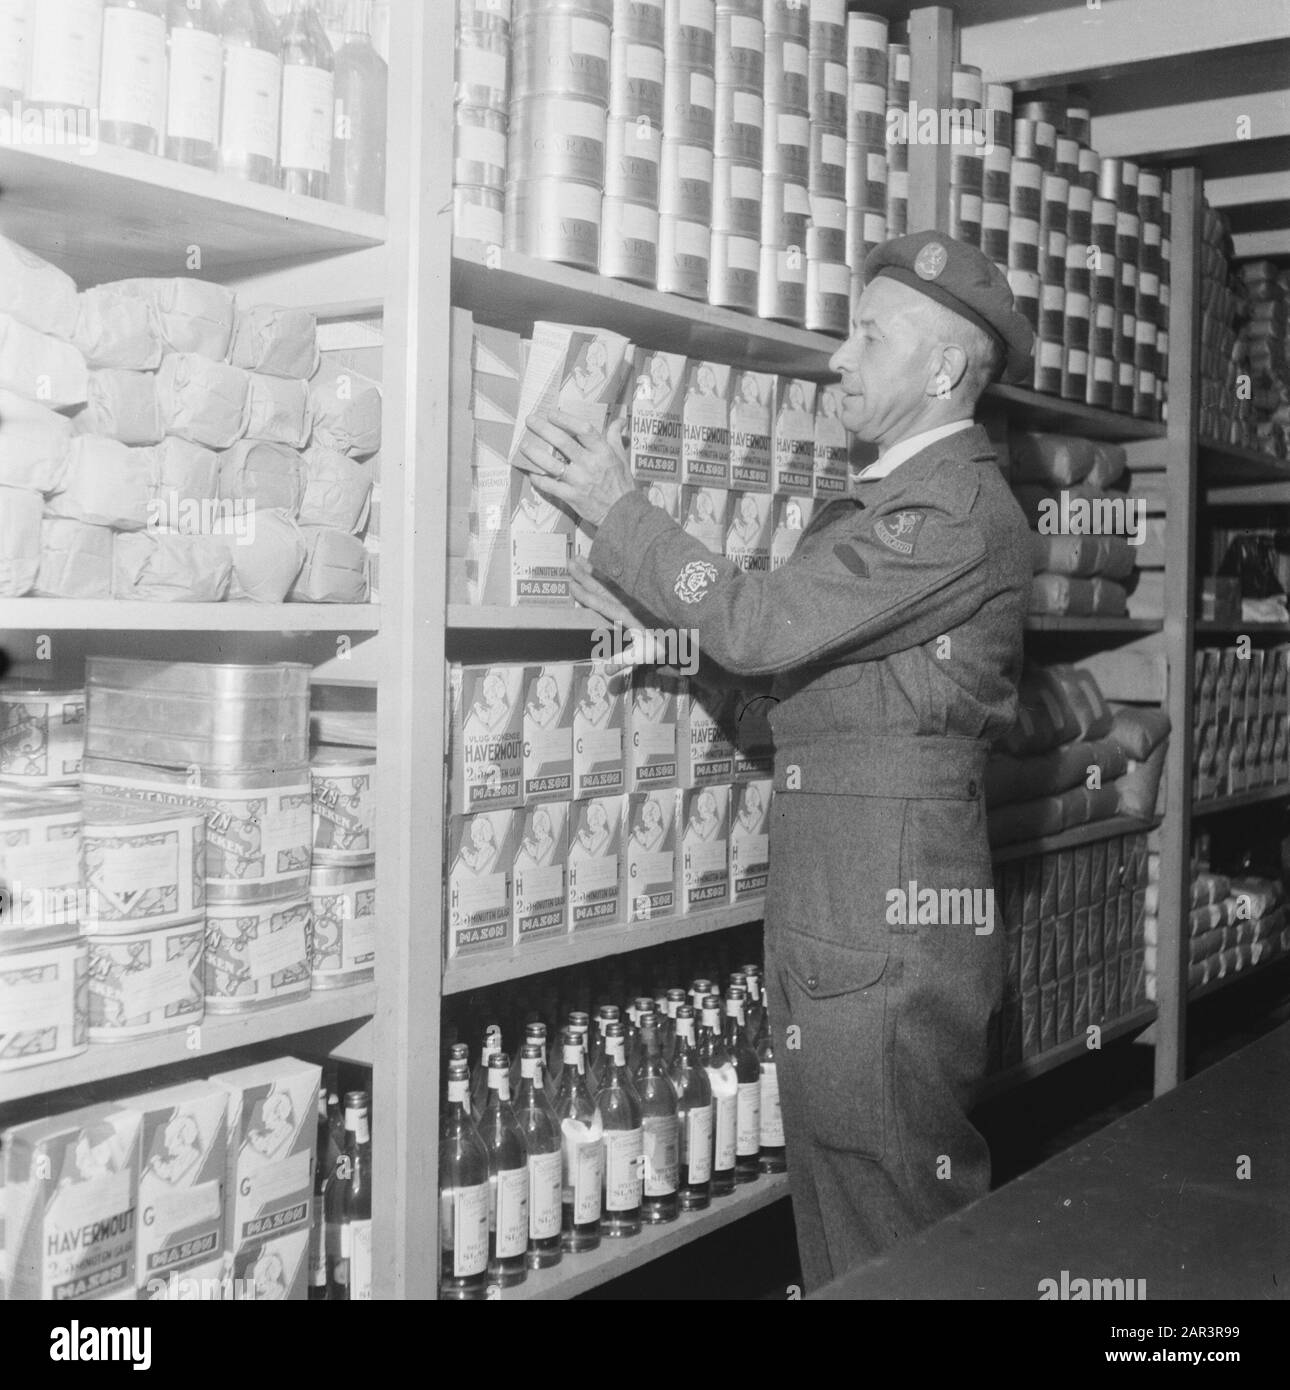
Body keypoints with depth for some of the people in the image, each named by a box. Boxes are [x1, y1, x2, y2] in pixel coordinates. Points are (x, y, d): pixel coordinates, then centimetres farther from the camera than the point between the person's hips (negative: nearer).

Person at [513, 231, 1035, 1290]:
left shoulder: (957, 508, -16)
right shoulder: (888, 499, 17)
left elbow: (765, 626, -20)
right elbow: (791, 649, 17)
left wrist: (616, 509, -11)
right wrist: (660, 613, 4)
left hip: (889, 929, -10)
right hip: (830, 914, 10)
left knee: (890, 1214, 2)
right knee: (839, 1193, 19)